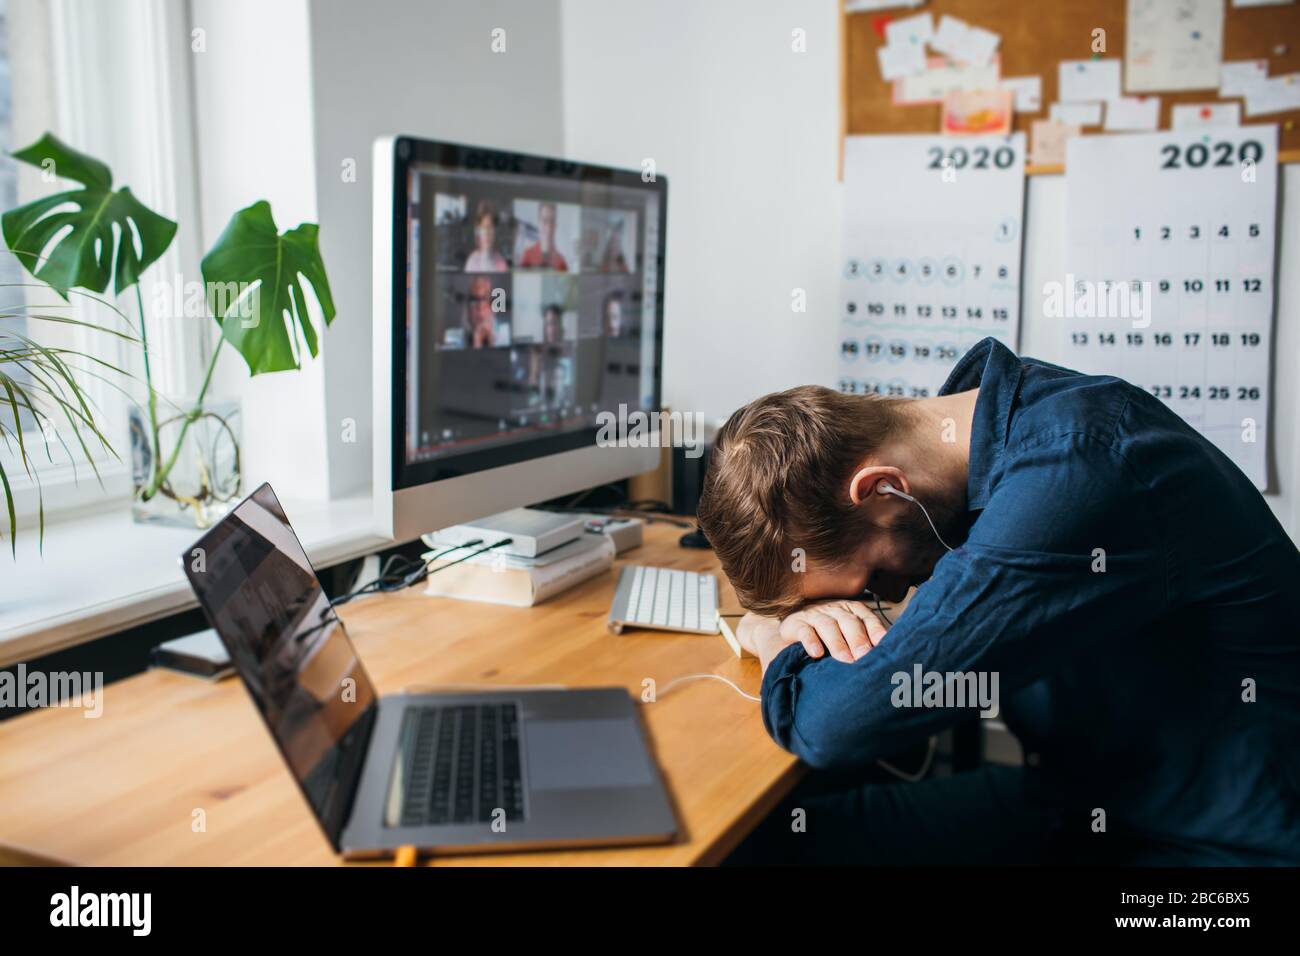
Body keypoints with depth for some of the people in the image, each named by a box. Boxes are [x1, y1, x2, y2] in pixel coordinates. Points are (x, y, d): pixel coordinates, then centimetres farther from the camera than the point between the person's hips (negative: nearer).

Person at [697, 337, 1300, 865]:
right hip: (1081, 794, 8)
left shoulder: (1074, 478, -31)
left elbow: (833, 725, -31)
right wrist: (786, 616, -10)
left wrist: (775, 642, -11)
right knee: (783, 832, -7)